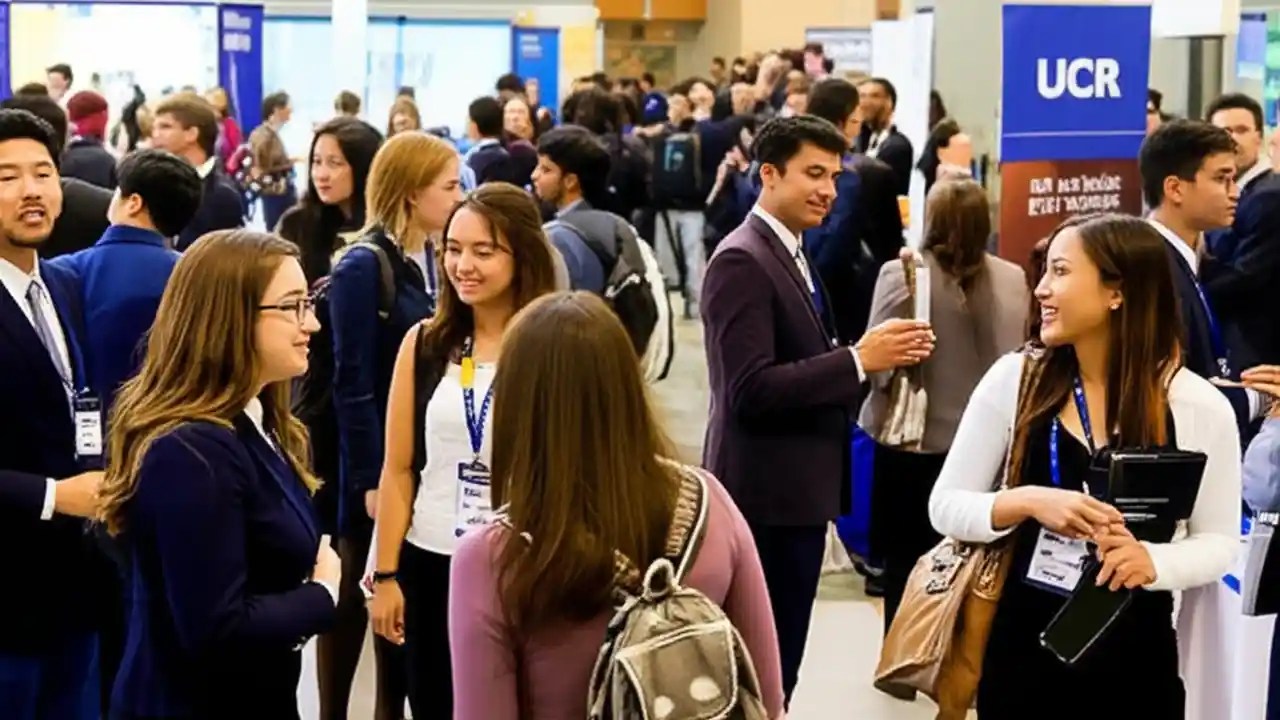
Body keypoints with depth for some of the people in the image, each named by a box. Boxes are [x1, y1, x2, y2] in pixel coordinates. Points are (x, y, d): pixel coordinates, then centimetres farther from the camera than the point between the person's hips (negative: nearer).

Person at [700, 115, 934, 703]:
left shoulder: (791, 255, 15)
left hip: (796, 492, 10)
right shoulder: (742, 261, -17)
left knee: (777, 667, 18)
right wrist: (858, 359, -23)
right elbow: (750, 390, -25)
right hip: (767, 497, -10)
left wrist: (873, 357, 0)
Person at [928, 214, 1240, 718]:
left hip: (1136, 660, -1)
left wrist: (1152, 561, -18)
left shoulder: (1200, 407, -7)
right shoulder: (1014, 379, -4)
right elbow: (945, 506, 0)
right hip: (1025, 650, 1)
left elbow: (1219, 540, 1)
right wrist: (1027, 502, -17)